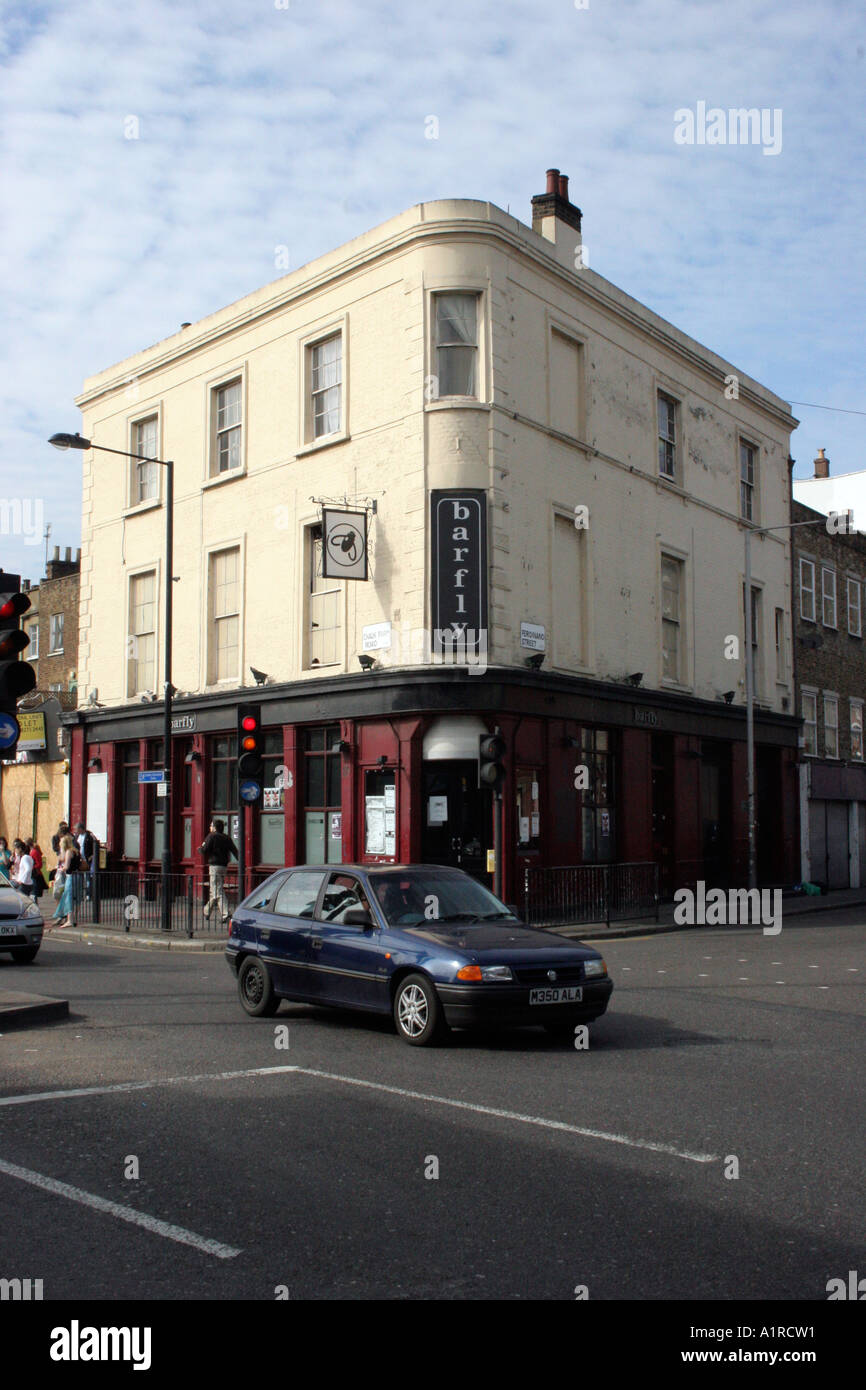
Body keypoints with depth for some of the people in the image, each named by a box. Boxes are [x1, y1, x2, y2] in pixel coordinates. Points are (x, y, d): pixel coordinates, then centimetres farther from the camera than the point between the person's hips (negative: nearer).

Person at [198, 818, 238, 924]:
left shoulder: (211, 836, -6)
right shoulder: (226, 838, 11)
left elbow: (204, 851, -11)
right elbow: (234, 851, 4)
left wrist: (199, 849, 12)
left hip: (214, 866, -7)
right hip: (224, 866, 7)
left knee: (218, 892, -9)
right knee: (214, 891, 19)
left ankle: (225, 915, -17)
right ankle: (207, 913, 31)